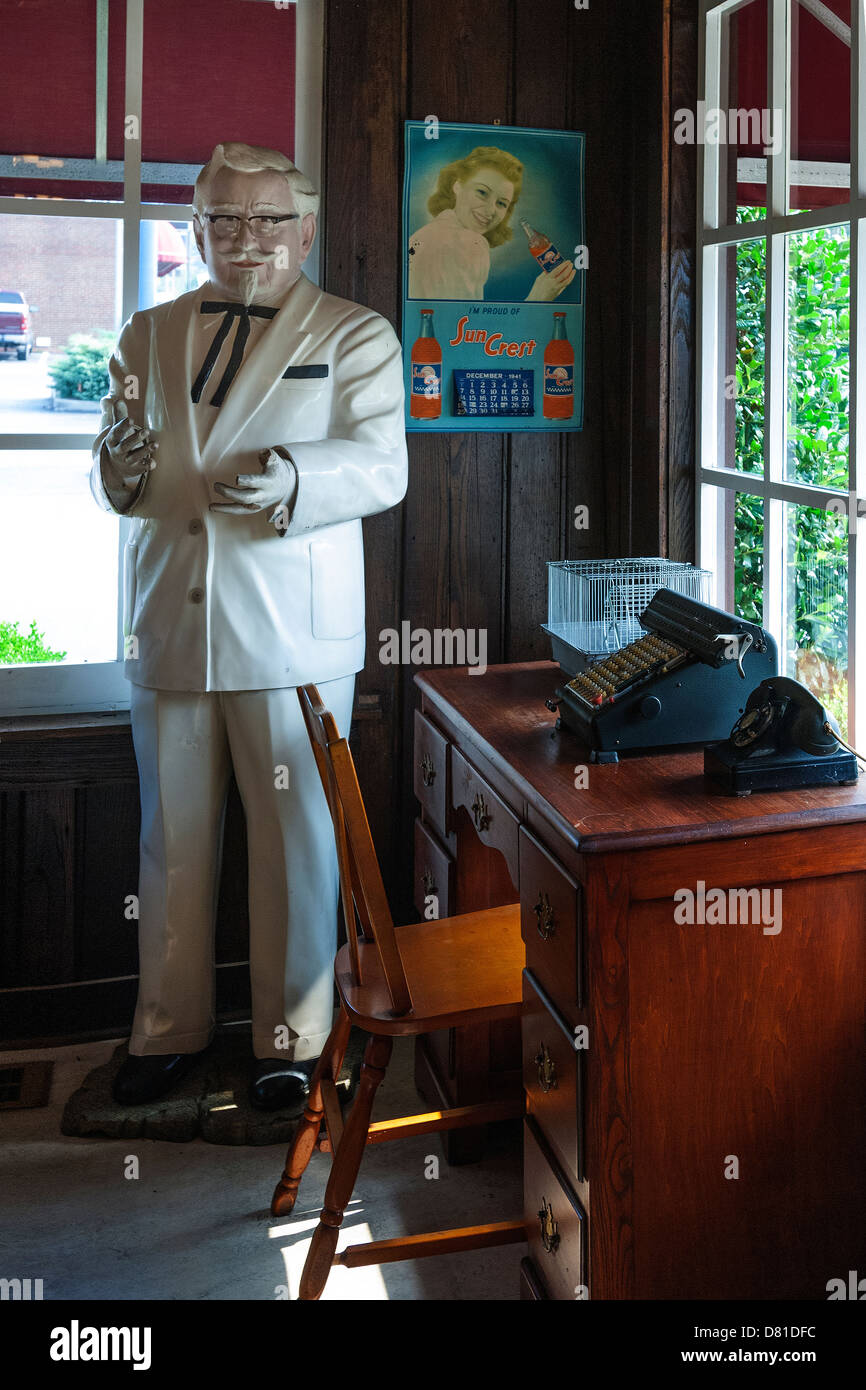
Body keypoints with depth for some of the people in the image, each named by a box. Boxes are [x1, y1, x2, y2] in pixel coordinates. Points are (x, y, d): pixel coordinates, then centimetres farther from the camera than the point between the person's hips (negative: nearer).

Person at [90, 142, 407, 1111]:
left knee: (295, 843, 4)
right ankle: (169, 1029, 26)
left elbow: (381, 467, -9)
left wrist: (288, 478, -29)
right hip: (169, 630, 4)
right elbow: (115, 482, 12)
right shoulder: (149, 336, 15)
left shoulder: (355, 337, 3)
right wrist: (122, 466, -13)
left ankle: (291, 1039, 20)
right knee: (173, 838, 11)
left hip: (293, 634, -3)